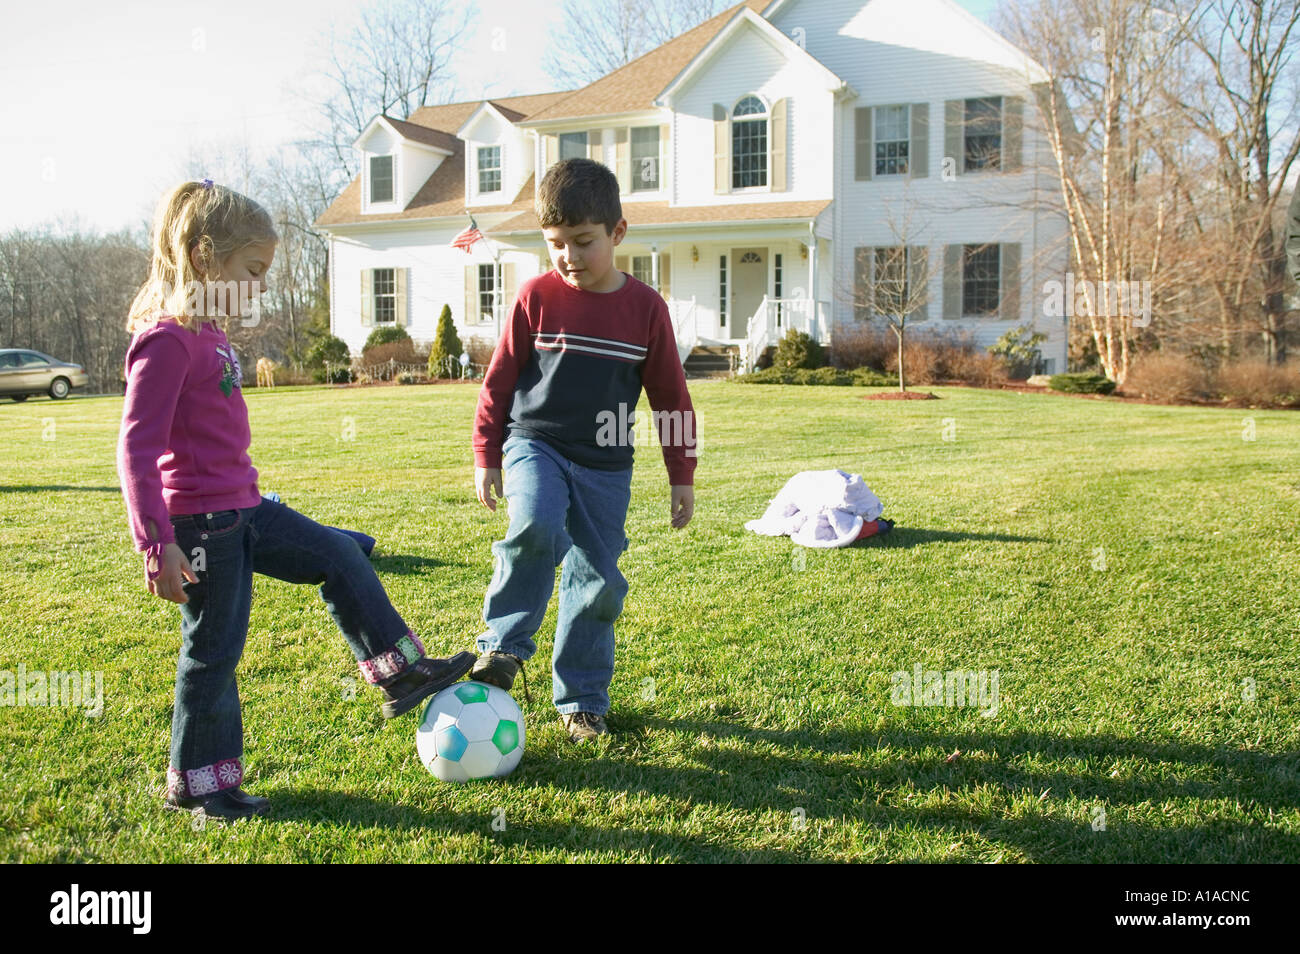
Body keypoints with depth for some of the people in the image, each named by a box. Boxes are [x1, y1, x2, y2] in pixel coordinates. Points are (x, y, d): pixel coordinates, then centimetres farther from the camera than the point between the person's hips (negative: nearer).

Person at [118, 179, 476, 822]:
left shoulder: (208, 333, 11)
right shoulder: (167, 339, -19)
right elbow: (136, 448, -23)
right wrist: (157, 544, -25)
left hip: (241, 510, 10)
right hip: (200, 524, -9)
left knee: (340, 558, 11)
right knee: (214, 648, 2)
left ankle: (400, 672, 21)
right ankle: (196, 785, 19)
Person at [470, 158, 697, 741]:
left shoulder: (645, 308, -2)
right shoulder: (537, 297, -4)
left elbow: (670, 396, 6)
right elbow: (499, 378, 5)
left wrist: (682, 475, 7)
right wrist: (487, 455, 4)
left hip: (606, 466, 2)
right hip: (536, 445, -1)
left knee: (597, 583, 4)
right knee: (534, 529, -31)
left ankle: (582, 700, 19)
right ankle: (504, 647, -12)